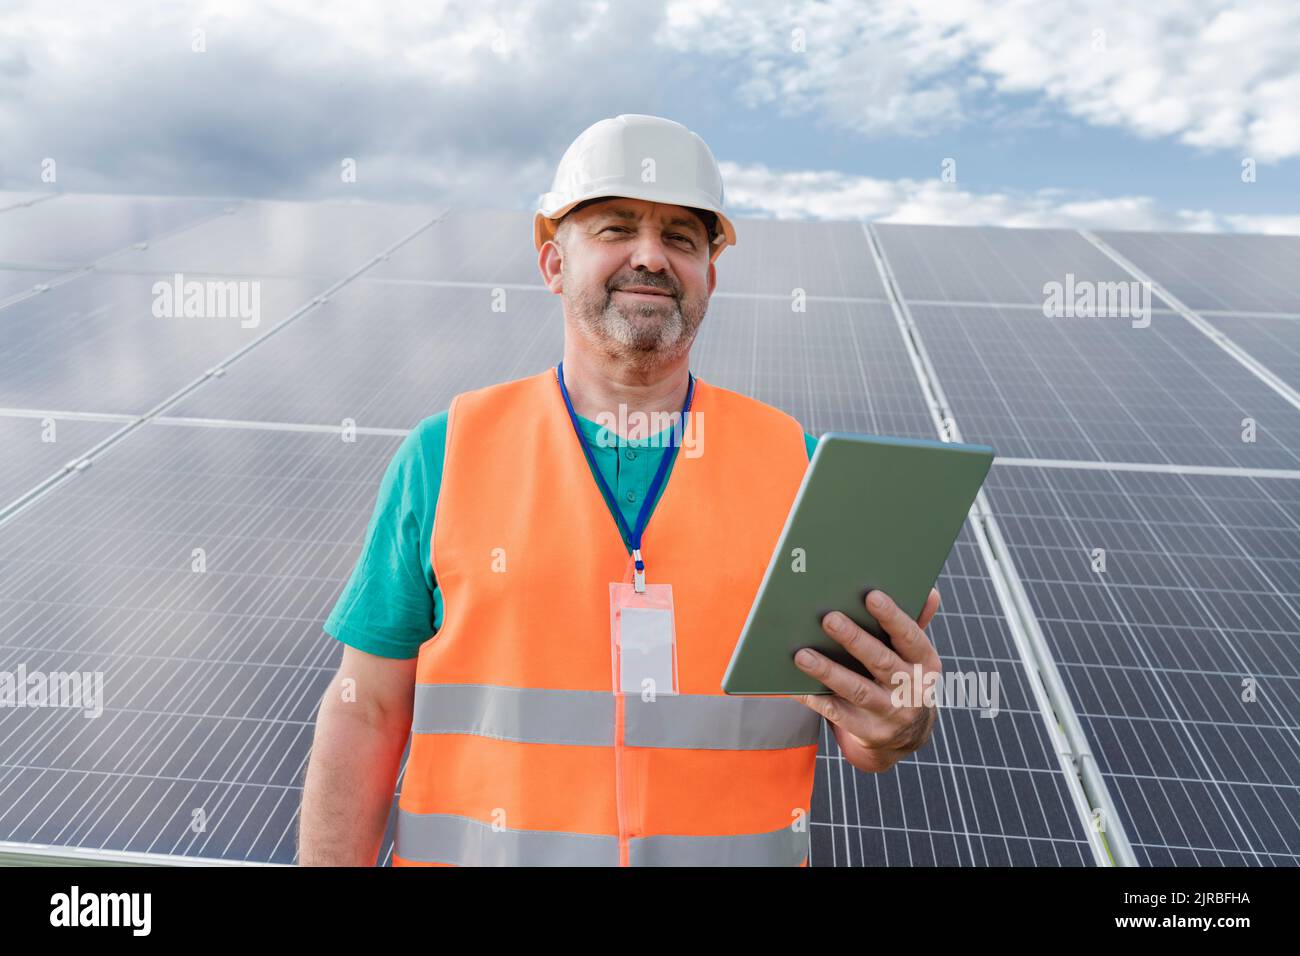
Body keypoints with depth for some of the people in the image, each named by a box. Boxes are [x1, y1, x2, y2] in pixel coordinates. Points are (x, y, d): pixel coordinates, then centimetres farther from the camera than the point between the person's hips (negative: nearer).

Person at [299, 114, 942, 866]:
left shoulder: (794, 460, -2)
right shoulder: (448, 454, -4)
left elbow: (862, 718, 1)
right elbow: (368, 711, -2)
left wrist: (899, 724, -19)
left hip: (739, 844, 1)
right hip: (479, 845, 0)